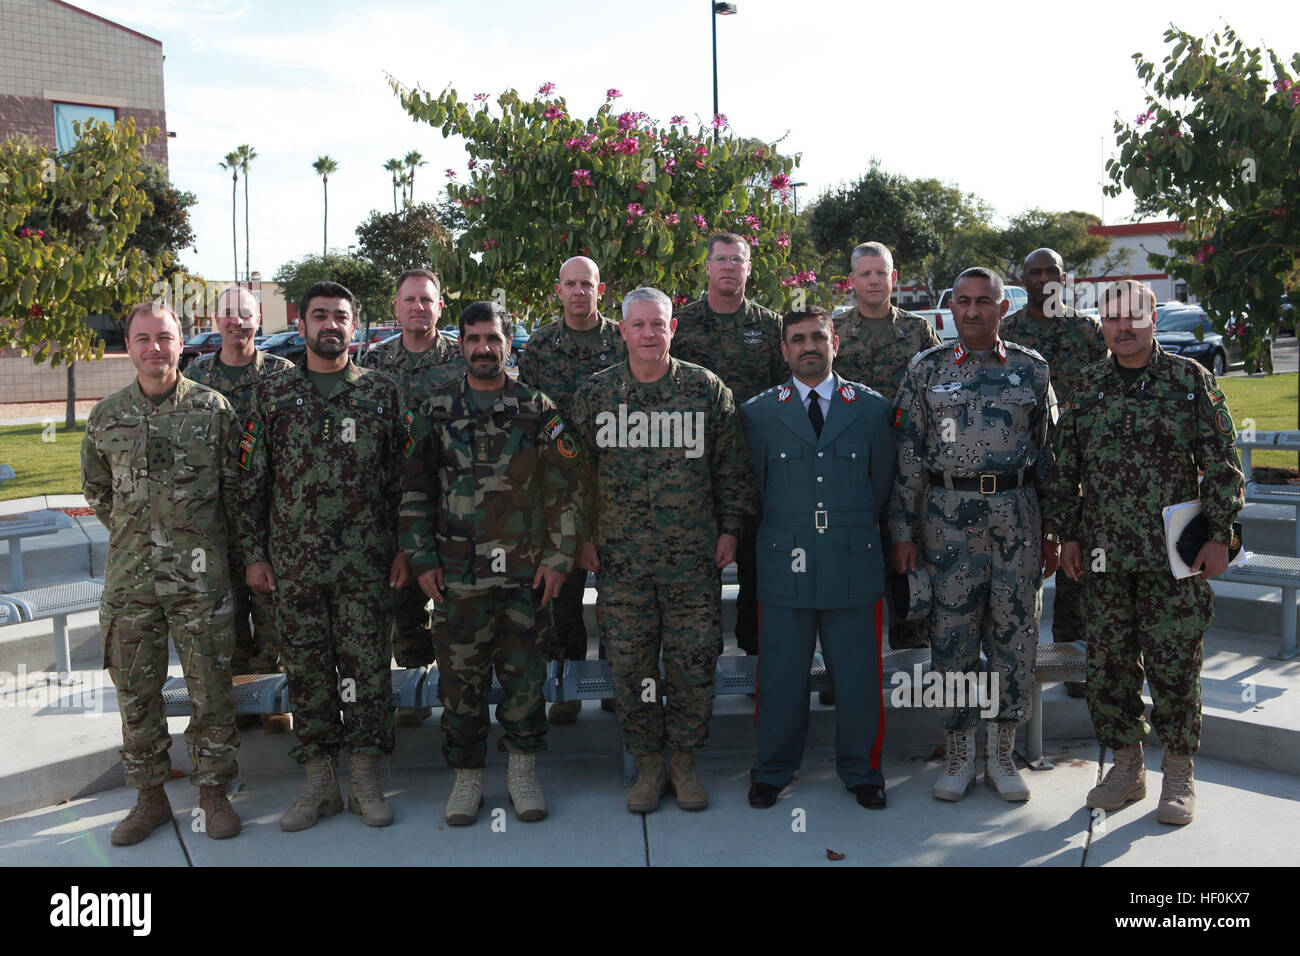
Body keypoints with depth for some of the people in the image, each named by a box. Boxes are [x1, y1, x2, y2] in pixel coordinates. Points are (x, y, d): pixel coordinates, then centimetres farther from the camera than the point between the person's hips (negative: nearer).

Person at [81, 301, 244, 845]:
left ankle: (213, 793, 19)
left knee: (210, 688, 3)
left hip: (200, 575, -2)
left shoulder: (212, 408, -1)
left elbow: (235, 484, 5)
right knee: (135, 691, 9)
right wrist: (133, 533, 13)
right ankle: (150, 797, 24)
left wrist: (212, 540, 7)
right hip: (129, 575, 3)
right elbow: (95, 489, 19)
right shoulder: (107, 416, 6)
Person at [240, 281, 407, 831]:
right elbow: (253, 481, 7)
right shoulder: (272, 395, 7)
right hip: (294, 562, 1)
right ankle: (320, 783, 18)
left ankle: (365, 780, 13)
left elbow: (401, 477, 7)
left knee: (367, 666, 1)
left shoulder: (381, 392, 7)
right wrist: (255, 554, 2)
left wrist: (403, 549, 1)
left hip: (366, 561, -1)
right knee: (306, 669, 6)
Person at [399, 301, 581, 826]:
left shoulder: (537, 409, 3)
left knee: (524, 669, 5)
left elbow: (563, 488, 2)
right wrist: (422, 557, 2)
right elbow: (416, 489, 7)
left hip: (525, 567, 0)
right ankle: (467, 775, 20)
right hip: (458, 569, 1)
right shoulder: (437, 410, 6)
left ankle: (522, 768, 21)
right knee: (461, 673, 5)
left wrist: (559, 556, -3)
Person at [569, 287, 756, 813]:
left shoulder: (706, 389, 3)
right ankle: (648, 765, 22)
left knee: (693, 662, 4)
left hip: (693, 556, 0)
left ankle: (684, 762, 22)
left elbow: (731, 466, 8)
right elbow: (580, 470, 9)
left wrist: (729, 529, 4)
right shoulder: (594, 393, 4)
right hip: (620, 557, 1)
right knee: (631, 665, 5)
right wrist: (584, 536, 6)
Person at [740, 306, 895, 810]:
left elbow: (882, 485, 13)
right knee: (780, 675, 6)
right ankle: (773, 770, 25)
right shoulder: (759, 412, 6)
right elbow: (756, 489, 12)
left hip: (853, 565, 0)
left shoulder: (872, 408, 6)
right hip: (783, 566, 0)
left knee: (858, 674, 6)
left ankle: (861, 770, 26)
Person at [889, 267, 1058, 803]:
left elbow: (1049, 451, 9)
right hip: (948, 516, -1)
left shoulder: (1032, 369, 7)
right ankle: (959, 758, 17)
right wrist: (903, 532, -2)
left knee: (1016, 637, 4)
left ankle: (1002, 757, 19)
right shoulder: (926, 369, 5)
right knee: (951, 638, 3)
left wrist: (1052, 533, 5)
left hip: (1017, 518, 1)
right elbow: (908, 456, 2)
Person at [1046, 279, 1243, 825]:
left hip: (1174, 556, -3)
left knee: (1174, 667, 2)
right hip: (1103, 556, 3)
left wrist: (1218, 535, -5)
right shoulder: (1088, 386, 9)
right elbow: (1067, 468, 12)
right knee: (1108, 665, 8)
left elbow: (1222, 462, 0)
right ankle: (1126, 767, 24)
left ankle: (1178, 775, 19)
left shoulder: (1190, 379, 0)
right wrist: (1068, 534, 8)